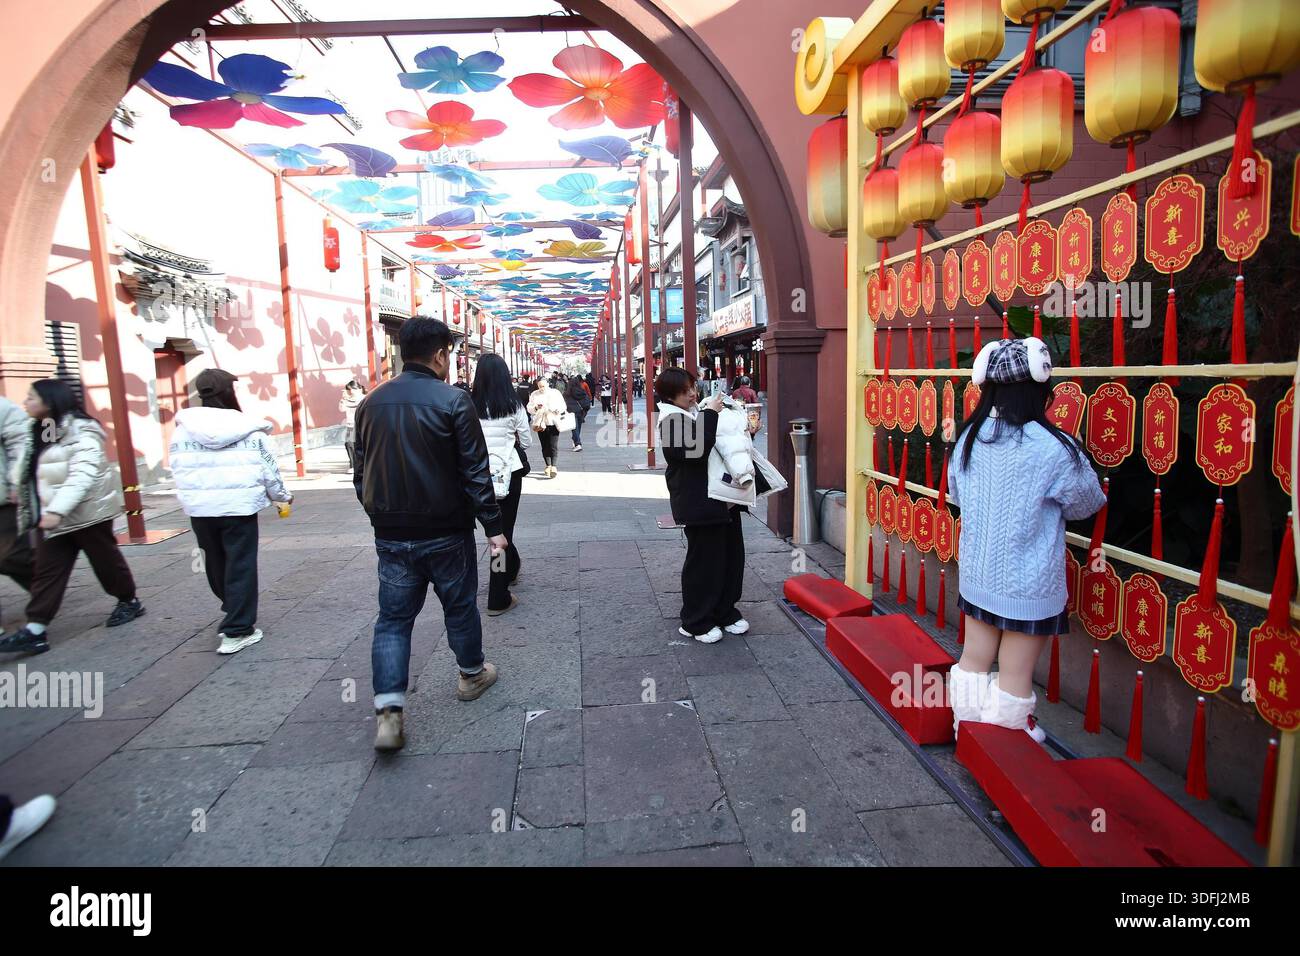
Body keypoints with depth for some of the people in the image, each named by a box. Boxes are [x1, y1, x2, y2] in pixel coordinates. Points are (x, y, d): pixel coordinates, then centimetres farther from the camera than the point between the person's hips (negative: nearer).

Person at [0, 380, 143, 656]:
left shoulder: (80, 432, -17)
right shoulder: (40, 433, 12)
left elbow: (82, 475, -26)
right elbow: (29, 470, 24)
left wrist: (57, 510, -33)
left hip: (86, 512, -8)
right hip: (53, 515, 8)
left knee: (106, 559, 7)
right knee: (46, 571, 4)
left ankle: (129, 602, 27)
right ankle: (34, 630, 5)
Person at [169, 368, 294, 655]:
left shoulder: (182, 431, 0)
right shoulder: (250, 430, -6)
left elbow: (179, 472, 3)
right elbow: (269, 470, -2)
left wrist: (194, 500, 16)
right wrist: (283, 495, 14)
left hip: (200, 510, 3)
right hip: (240, 508, -3)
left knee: (217, 564, 20)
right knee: (240, 567, 3)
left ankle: (235, 613, 38)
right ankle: (237, 631, 4)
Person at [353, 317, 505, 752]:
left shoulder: (372, 402, 5)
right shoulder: (453, 400, -13)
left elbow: (361, 472, 11)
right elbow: (476, 472, -14)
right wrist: (493, 526, -7)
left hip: (391, 534, 4)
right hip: (446, 532, -4)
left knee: (393, 618, 9)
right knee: (460, 605, 15)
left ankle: (387, 712, 2)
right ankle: (472, 674, 35)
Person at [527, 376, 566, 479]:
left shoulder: (555, 392, 5)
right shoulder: (534, 394, 9)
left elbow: (563, 406, 6)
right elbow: (529, 408, 7)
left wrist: (556, 410, -15)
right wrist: (536, 407, -14)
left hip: (553, 423, -2)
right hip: (541, 423, 2)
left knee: (554, 446, -11)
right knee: (545, 446, 7)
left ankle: (554, 466, -15)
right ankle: (548, 465, 18)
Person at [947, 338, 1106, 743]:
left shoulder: (967, 437, -4)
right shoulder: (1053, 448, -20)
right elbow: (1087, 502, -3)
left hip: (976, 574, 5)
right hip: (1029, 584, -5)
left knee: (974, 659, 18)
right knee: (1015, 674, 10)